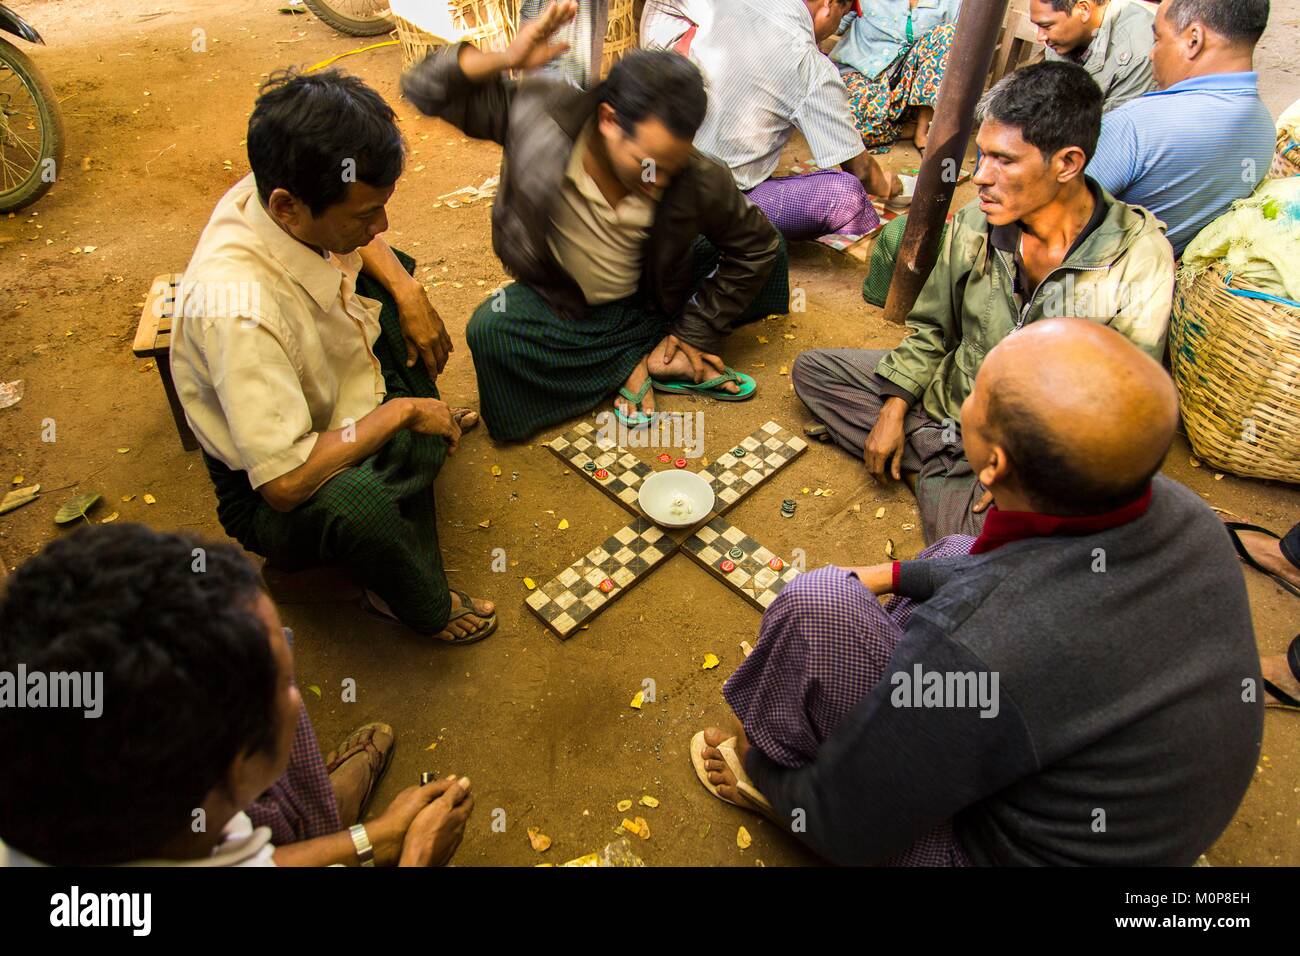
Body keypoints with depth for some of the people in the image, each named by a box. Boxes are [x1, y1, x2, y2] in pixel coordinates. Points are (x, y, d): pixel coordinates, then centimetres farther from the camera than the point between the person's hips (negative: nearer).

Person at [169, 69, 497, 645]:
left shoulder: (284, 194, -17)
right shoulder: (238, 307, -39)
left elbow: (362, 243, 9)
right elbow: (284, 482, -39)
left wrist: (408, 293, -9)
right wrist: (400, 411, -29)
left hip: (344, 408, 8)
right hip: (274, 500, -8)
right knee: (353, 500, -41)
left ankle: (432, 428, 27)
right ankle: (424, 607, -8)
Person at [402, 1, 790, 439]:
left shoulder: (697, 181, -25)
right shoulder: (540, 112, -25)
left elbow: (757, 245, -9)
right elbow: (424, 88, -18)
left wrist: (695, 336, -8)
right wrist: (503, 59, -37)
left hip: (650, 300, 2)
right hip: (562, 303, -1)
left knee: (769, 251, -8)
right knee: (490, 330, -33)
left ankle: (645, 363, -14)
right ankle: (658, 362, -17)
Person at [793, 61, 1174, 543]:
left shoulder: (1139, 259, -18)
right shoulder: (974, 223, -7)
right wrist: (894, 409, -3)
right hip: (949, 396, 6)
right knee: (812, 369, 1)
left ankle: (943, 478, 1)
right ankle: (941, 464, -6)